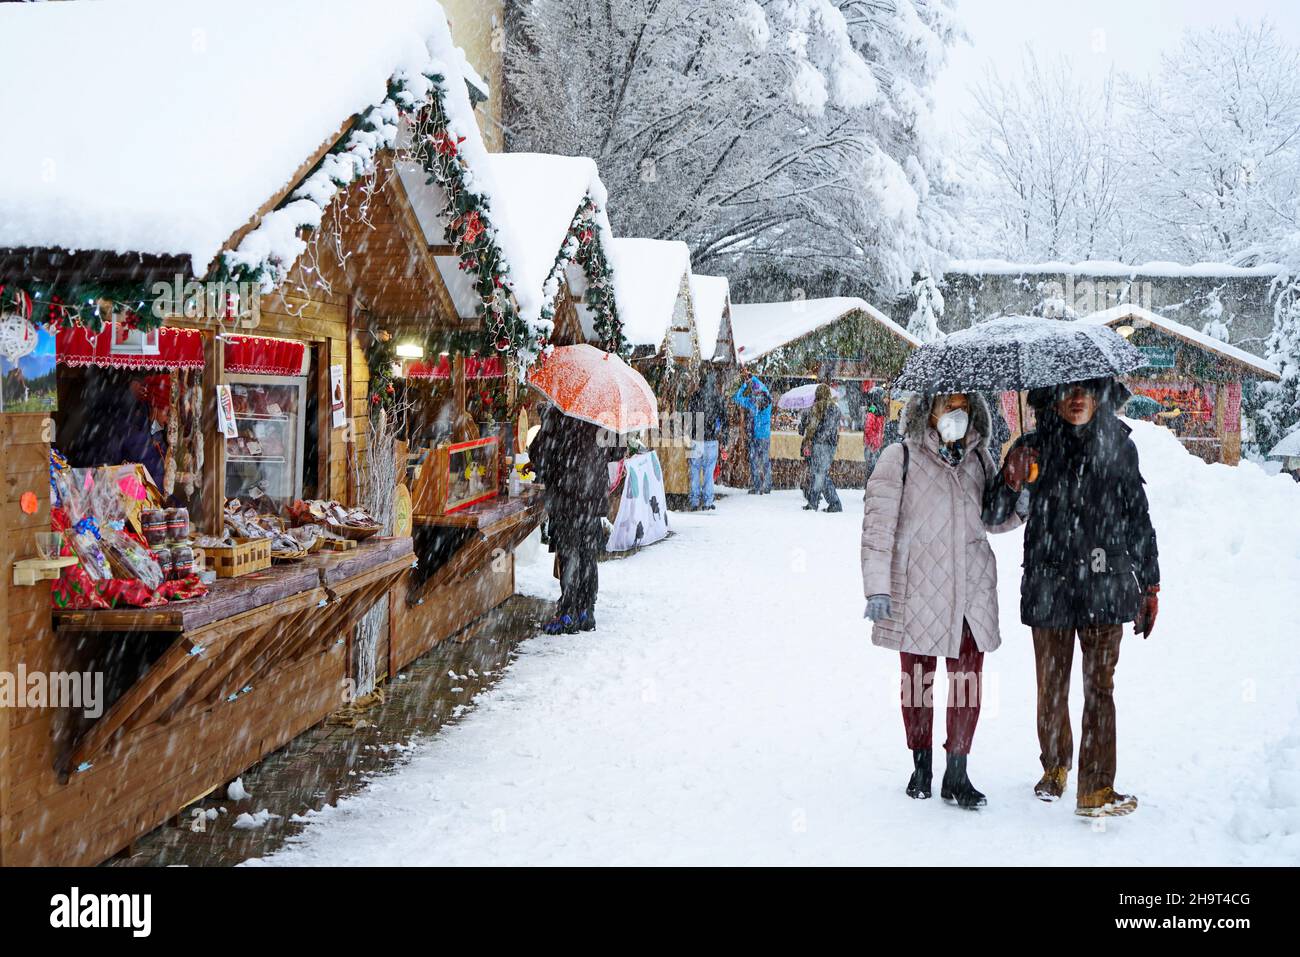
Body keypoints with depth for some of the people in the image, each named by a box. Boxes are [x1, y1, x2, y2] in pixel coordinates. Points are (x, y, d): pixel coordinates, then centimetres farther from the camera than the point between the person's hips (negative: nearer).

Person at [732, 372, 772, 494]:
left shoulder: (752, 402, -12)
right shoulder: (768, 399, -1)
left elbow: (736, 397, -1)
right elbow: (764, 388, 17)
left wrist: (745, 384, 5)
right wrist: (754, 378, 24)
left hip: (755, 437, -4)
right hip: (766, 436, 4)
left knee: (755, 462, 0)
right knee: (765, 462, 10)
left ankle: (755, 489, 0)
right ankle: (766, 487, 14)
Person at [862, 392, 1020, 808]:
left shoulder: (978, 458, 11)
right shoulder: (900, 458, -2)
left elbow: (992, 517, 22)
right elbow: (878, 524, -6)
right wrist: (877, 587, -13)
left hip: (971, 587, 3)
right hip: (917, 587, -3)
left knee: (968, 681, 0)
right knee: (918, 679, 7)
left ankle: (957, 774, 11)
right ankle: (921, 766, 24)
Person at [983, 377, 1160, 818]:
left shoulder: (1119, 448, 5)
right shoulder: (1033, 448, 1)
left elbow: (1138, 519, 13)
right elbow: (992, 514, -1)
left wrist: (1149, 584, 13)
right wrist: (1011, 483, -22)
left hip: (1106, 586, 0)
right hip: (1048, 587, 0)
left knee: (1099, 687, -3)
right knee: (1052, 687, 9)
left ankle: (1096, 789, -1)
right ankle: (1054, 767, 29)